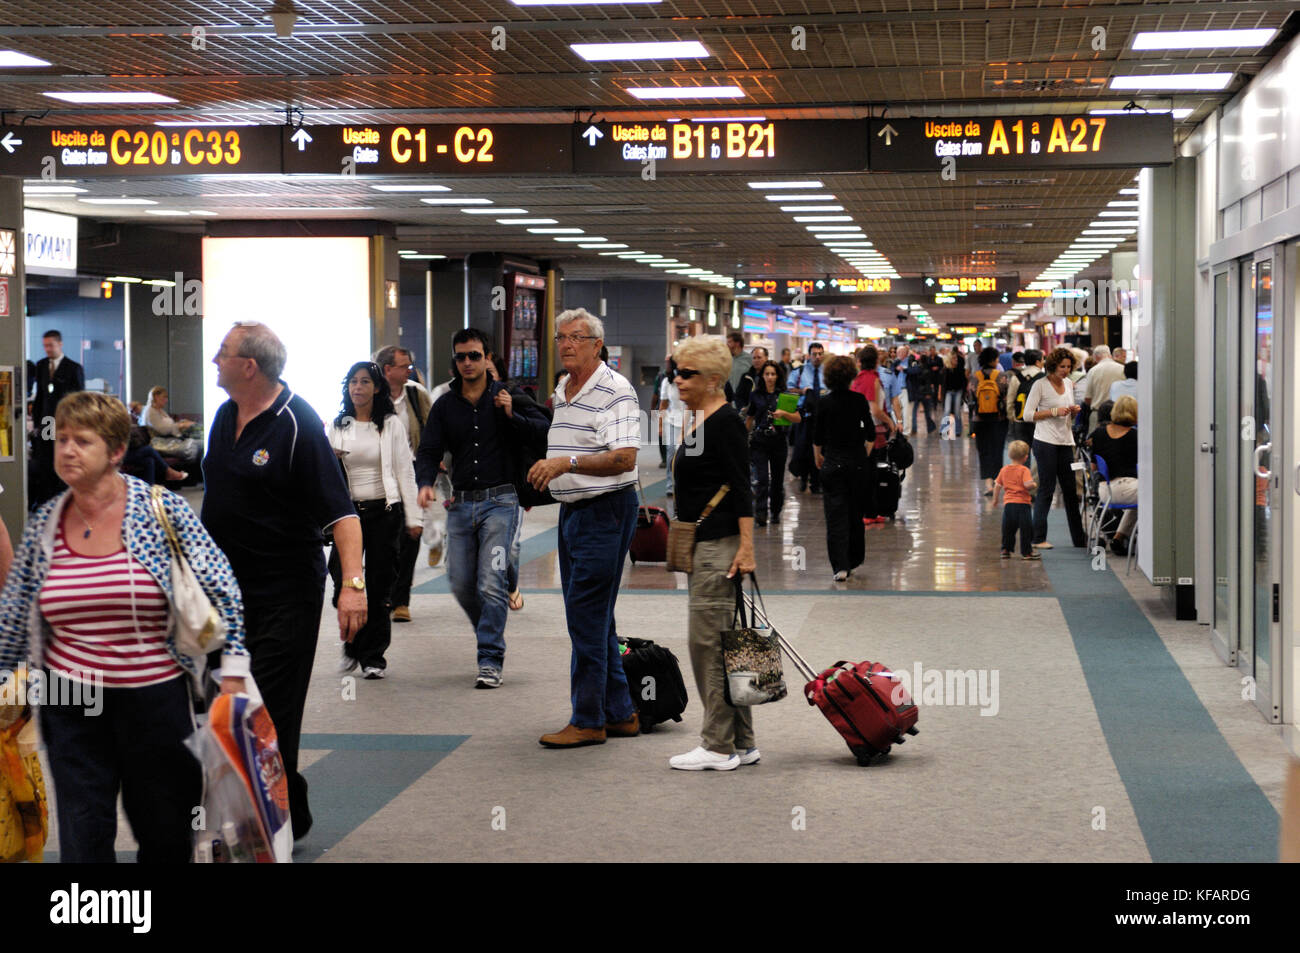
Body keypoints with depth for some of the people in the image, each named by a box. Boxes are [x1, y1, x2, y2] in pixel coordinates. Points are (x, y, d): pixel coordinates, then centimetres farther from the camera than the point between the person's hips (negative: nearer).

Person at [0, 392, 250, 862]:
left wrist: (232, 675, -9)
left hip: (156, 695, -2)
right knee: (83, 836, 3)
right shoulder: (43, 523, 2)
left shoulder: (162, 510, -8)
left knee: (165, 831, 10)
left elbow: (222, 591, -5)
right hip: (70, 701, 2)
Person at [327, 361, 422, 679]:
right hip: (349, 511, 2)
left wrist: (413, 518, -3)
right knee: (343, 583, -9)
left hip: (384, 511, -2)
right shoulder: (338, 426, 11)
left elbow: (405, 471, 1)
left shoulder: (391, 424, 2)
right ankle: (353, 647, 12)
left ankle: (374, 656, 10)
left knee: (378, 587, 0)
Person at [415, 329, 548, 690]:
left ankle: (490, 660, -8)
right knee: (461, 584, 6)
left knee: (491, 583, -12)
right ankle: (491, 636, 31)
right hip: (460, 504, 4)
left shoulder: (506, 396, 1)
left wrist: (511, 415, -19)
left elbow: (544, 430, -3)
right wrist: (425, 483, -15)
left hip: (500, 501, -4)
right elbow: (428, 451, 4)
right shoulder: (445, 405, 9)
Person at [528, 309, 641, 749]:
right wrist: (543, 475, 15)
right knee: (593, 618, 12)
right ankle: (619, 713, 19)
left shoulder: (614, 390, -13)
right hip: (571, 510, 10)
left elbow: (624, 458, -22)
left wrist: (567, 463, -29)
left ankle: (589, 720, -2)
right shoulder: (560, 392, 15)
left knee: (586, 615, -8)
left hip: (605, 510, -9)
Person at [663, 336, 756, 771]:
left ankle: (719, 747, -2)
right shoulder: (699, 419, 16)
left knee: (708, 641, -7)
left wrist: (746, 547, -22)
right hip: (702, 544, 10)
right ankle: (741, 743, 16)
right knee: (723, 644, 11)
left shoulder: (724, 421, -13)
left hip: (720, 546, -10)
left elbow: (741, 489, -17)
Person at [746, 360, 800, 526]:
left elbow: (798, 418, -1)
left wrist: (783, 413, -17)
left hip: (778, 442, 1)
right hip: (759, 442, -1)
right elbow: (749, 419, 16)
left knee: (777, 479, 9)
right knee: (761, 479, -12)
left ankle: (775, 512, 24)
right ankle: (760, 514, -14)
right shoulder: (756, 395, 5)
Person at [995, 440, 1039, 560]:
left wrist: (995, 499, 25)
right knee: (1026, 528, 3)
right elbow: (1028, 484, -23)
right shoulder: (1024, 470, -10)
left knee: (1008, 528, 14)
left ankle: (1006, 550, 19)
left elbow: (998, 485, 13)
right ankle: (1026, 552, 5)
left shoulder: (1004, 470, 8)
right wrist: (1034, 486, -2)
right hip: (1023, 503, -5)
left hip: (1009, 504, 5)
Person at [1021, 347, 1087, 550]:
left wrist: (1073, 411, 1)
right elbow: (1028, 414, -10)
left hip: (1065, 442, 6)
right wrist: (1054, 412, -16)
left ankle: (1079, 537, 14)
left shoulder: (1068, 384, 13)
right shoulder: (1040, 385, -7)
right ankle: (1038, 538, 2)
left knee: (1070, 489, 8)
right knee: (1046, 489, -5)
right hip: (1045, 442, -6)